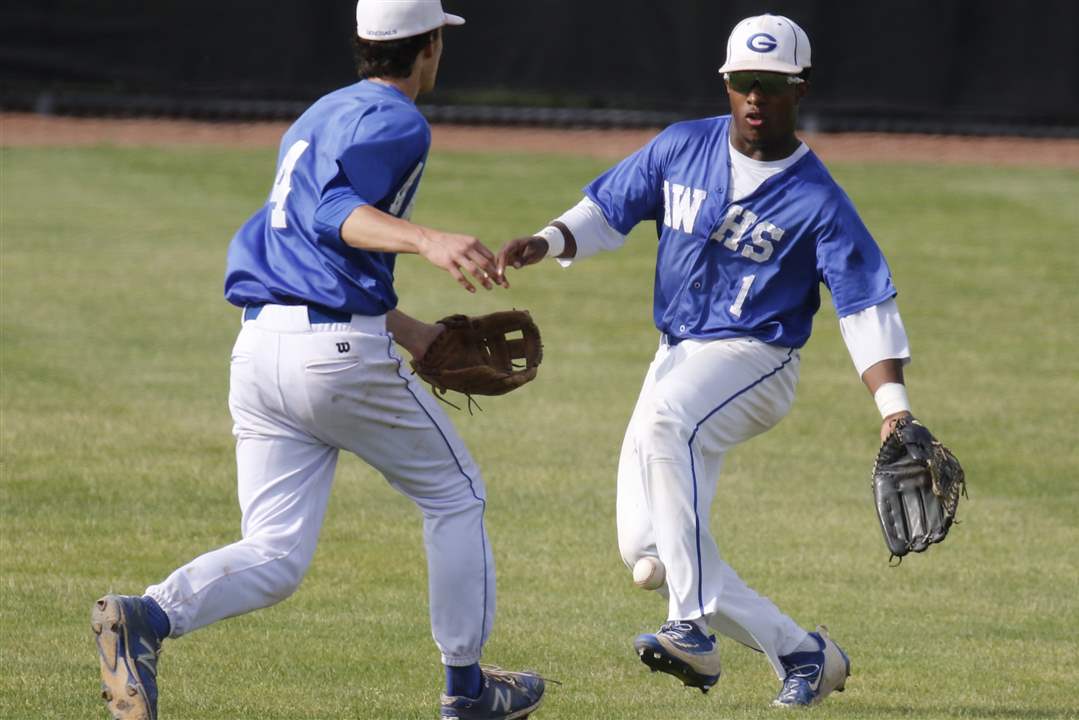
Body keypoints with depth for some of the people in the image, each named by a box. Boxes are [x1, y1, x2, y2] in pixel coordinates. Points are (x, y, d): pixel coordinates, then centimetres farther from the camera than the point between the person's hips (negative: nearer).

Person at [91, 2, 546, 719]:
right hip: (340, 354, -7)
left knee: (275, 557, 1)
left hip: (257, 353, 7)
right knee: (455, 495, 15)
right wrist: (428, 241, -38)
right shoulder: (397, 122, -5)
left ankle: (148, 615, -26)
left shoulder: (319, 117, 24)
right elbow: (328, 211, -23)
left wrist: (412, 334, 33)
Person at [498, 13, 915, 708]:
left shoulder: (816, 200, -10)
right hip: (676, 356, 7)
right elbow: (606, 211, 10)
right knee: (647, 549, 0)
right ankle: (802, 654, 10)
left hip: (753, 357, -7)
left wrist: (894, 411, -22)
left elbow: (867, 302, -12)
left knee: (668, 424, -38)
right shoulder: (682, 148, 3)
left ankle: (694, 628, -42)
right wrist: (544, 244, -11)